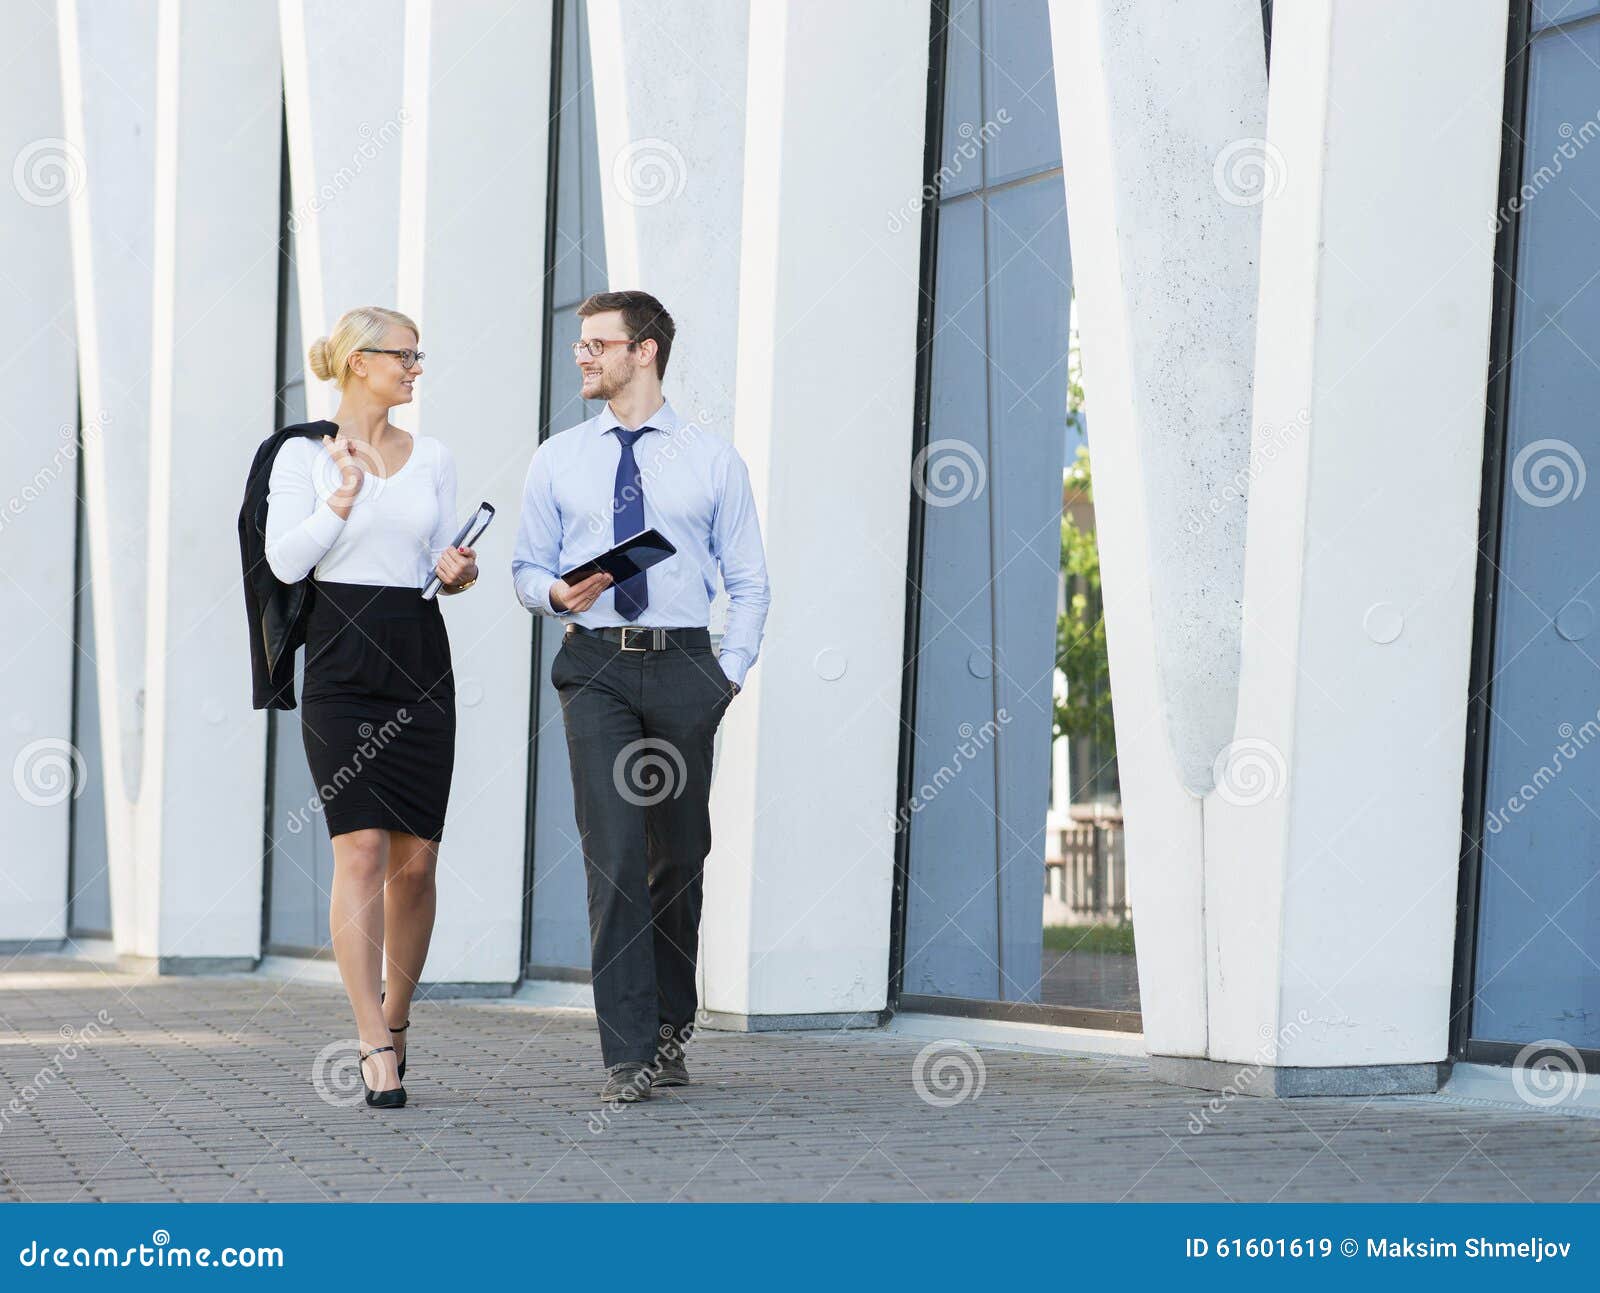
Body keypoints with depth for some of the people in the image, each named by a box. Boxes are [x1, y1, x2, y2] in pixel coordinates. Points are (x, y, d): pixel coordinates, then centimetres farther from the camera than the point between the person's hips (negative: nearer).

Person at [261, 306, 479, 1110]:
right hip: (341, 660, -4)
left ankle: (394, 1017, 22)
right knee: (360, 847, -12)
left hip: (421, 661, 4)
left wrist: (457, 572, -4)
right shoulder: (305, 454, 3)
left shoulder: (433, 459, 15)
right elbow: (285, 560, -6)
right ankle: (375, 1049, -12)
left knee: (415, 860, 2)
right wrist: (344, 497, -15)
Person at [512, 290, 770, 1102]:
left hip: (683, 666, 0)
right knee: (613, 849, -12)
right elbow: (526, 567, 15)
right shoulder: (557, 460, 11)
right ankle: (628, 1051, -13)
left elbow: (748, 581, 9)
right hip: (595, 666, 0)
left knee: (680, 852, 8)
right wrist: (556, 592, -8)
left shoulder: (713, 459, 7)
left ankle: (671, 1022, 26)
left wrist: (732, 671, -3)